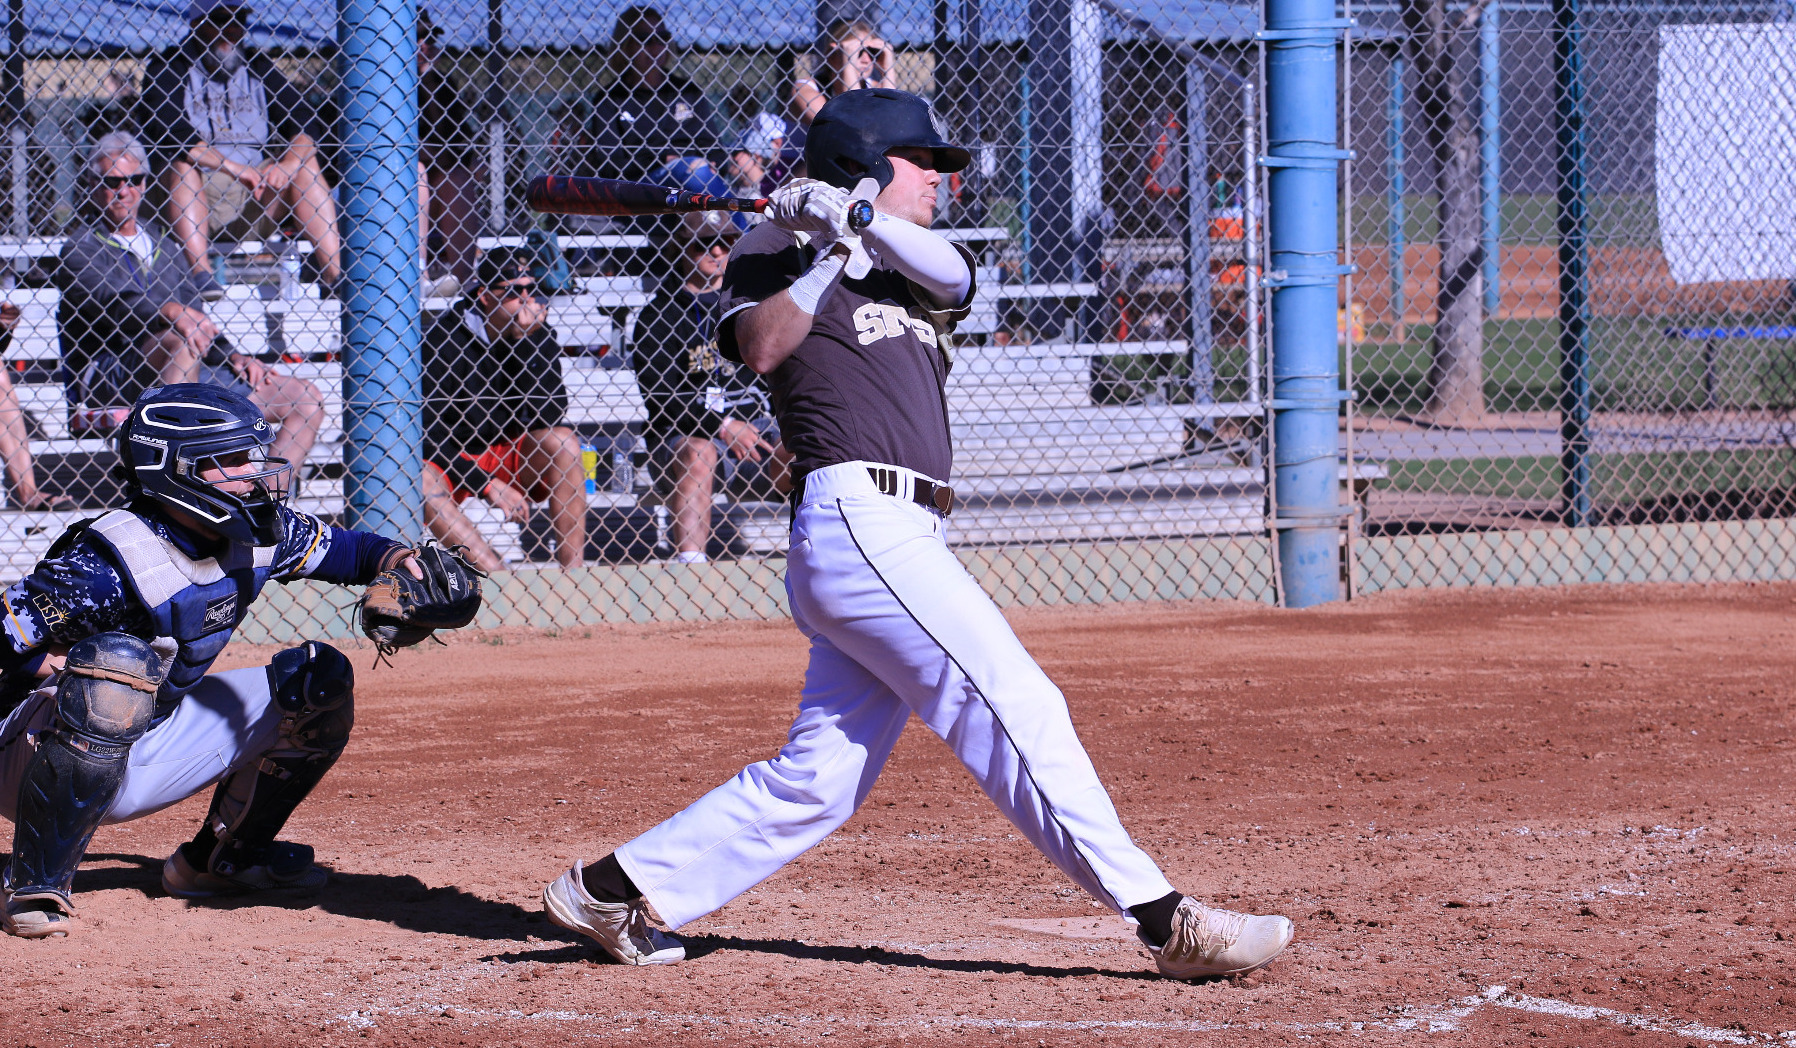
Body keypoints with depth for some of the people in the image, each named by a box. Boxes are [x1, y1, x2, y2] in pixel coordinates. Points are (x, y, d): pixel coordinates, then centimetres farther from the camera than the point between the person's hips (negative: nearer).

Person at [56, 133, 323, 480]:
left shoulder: (162, 243, 24)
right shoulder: (81, 249, 2)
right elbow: (112, 304, -18)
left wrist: (232, 356, 4)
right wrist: (169, 312, -36)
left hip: (190, 374, 7)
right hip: (108, 381, -7)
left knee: (306, 399, -3)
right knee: (177, 342, -39)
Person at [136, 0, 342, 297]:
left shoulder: (258, 68, 13)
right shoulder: (170, 68, 1)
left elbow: (306, 125, 4)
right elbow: (171, 133, -17)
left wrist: (287, 164, -19)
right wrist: (233, 168, -25)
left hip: (255, 198, 4)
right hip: (198, 194, -4)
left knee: (307, 166, -12)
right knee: (182, 165, -31)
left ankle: (333, 274, -25)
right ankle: (202, 275, -44)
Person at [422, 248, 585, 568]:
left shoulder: (538, 334, -4)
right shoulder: (440, 336, -16)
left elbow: (549, 414, -15)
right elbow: (426, 425, -17)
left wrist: (525, 341, -23)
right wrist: (486, 487, -24)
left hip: (515, 458, 3)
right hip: (454, 460, -3)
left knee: (561, 441, -24)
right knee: (420, 481, -33)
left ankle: (573, 569, -25)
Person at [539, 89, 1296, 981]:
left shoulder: (912, 267, 25)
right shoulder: (775, 251, 7)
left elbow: (950, 274, 0)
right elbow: (762, 348, -12)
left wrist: (865, 225, -14)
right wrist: (831, 251, -16)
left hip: (899, 539, 8)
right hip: (855, 514, -8)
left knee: (819, 775, 6)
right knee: (1019, 711, -13)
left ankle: (618, 889, 14)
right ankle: (1165, 923, -16)